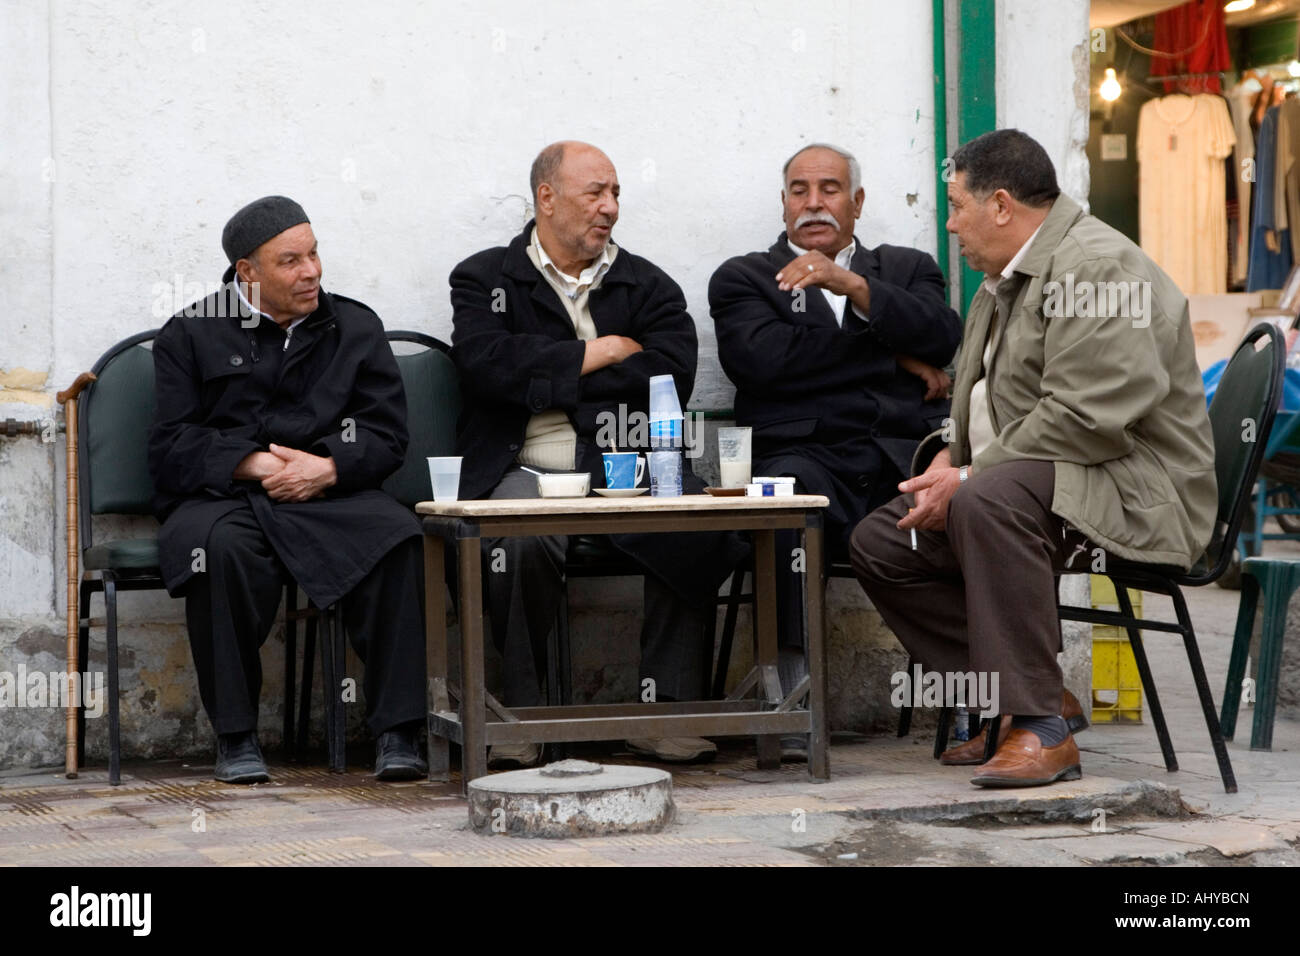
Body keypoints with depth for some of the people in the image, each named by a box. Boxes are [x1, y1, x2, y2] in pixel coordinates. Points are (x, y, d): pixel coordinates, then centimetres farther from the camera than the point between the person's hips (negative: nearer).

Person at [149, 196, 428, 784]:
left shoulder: (355, 328, 16)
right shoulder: (191, 334, 10)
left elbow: (385, 436, 7)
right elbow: (172, 447, 2)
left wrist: (328, 468, -14)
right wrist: (254, 465, -14)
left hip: (332, 496, 2)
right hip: (221, 496, -1)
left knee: (399, 541, -31)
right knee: (222, 548, -38)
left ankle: (396, 732, -26)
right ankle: (235, 736, -25)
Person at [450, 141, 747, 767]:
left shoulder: (648, 286, 18)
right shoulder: (484, 278, 13)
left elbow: (672, 375, -1)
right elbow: (489, 365, -7)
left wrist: (546, 380, -4)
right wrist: (601, 354, -2)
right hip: (528, 470, -2)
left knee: (697, 526, -30)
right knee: (524, 540, -36)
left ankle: (668, 714, -20)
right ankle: (522, 717, -21)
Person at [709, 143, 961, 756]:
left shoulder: (907, 269, 28)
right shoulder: (743, 279, 21)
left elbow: (942, 337, 5)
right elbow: (760, 359, -1)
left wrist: (851, 283, -7)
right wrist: (893, 352, 4)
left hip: (907, 451, 2)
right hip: (808, 450, -2)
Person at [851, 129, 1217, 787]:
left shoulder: (1098, 269, -17)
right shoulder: (1003, 282, 18)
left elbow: (1085, 420, -26)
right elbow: (979, 407, 25)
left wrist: (970, 479, -21)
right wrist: (948, 460, 2)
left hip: (1134, 495, -11)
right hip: (1012, 487, 11)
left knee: (989, 503, -38)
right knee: (879, 542, 2)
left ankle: (1042, 730, -32)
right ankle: (1029, 698, 2)